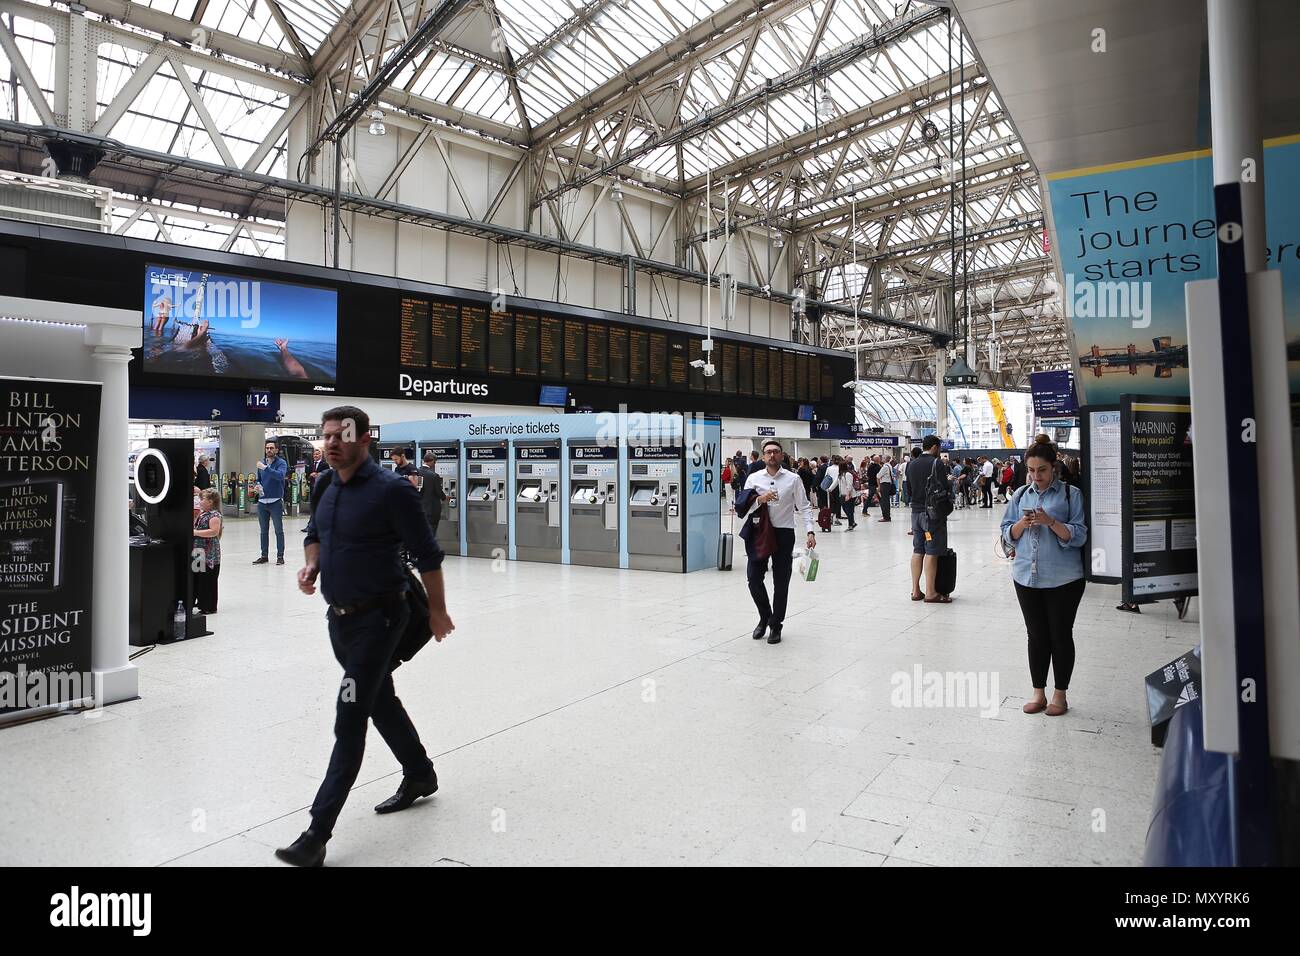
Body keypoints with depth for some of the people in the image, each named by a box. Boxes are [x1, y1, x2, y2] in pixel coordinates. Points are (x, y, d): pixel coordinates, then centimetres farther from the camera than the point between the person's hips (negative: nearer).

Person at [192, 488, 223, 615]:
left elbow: (214, 531, -26)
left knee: (208, 580, -2)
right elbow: (196, 526, 31)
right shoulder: (201, 513, 15)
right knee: (196, 579, 15)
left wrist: (195, 532, -23)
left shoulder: (214, 515, -14)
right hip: (198, 553, 10)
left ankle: (209, 607, 6)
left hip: (209, 555, -10)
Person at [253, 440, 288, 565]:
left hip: (275, 501, -5)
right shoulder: (261, 463, 11)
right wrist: (258, 486, 2)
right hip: (262, 501, 5)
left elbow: (280, 475, -25)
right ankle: (264, 556, 19)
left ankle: (280, 556, 6)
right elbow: (258, 479, 22)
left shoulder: (281, 463, -5)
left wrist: (265, 468, -28)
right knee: (263, 531, 11)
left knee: (279, 530, 0)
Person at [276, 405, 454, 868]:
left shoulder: (391, 490, -18)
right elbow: (314, 535, 24)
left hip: (377, 618, -8)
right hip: (340, 617, 9)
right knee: (381, 700, 21)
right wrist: (311, 565, 2)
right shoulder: (330, 490, 6)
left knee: (349, 722, -6)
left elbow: (426, 554, -13)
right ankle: (420, 775, 41)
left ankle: (318, 833, 1)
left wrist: (437, 610, -7)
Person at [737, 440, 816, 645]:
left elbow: (804, 506, 0)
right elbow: (742, 506, -2)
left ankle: (775, 626, 22)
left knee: (781, 583, 6)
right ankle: (765, 616, 27)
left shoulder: (793, 479, 1)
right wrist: (759, 500, -20)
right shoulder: (754, 478, 4)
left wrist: (810, 531, -11)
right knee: (754, 578, 0)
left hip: (784, 534, -1)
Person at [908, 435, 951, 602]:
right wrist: (949, 479, 4)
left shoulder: (912, 464, 9)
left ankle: (916, 590, 13)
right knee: (931, 552, -4)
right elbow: (945, 488, -16)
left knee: (917, 550, 10)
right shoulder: (937, 463, -11)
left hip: (916, 511, 7)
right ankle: (931, 593, 0)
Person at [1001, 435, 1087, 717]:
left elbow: (1078, 536, -8)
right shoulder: (1020, 496, 8)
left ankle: (1060, 694, 20)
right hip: (1027, 577, 3)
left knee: (1061, 635, 7)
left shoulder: (1071, 494, -3)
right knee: (1036, 636, 11)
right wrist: (1022, 524, -12)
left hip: (1063, 578, -3)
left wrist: (1050, 522, -22)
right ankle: (1038, 693, 21)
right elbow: (1008, 535, 9)